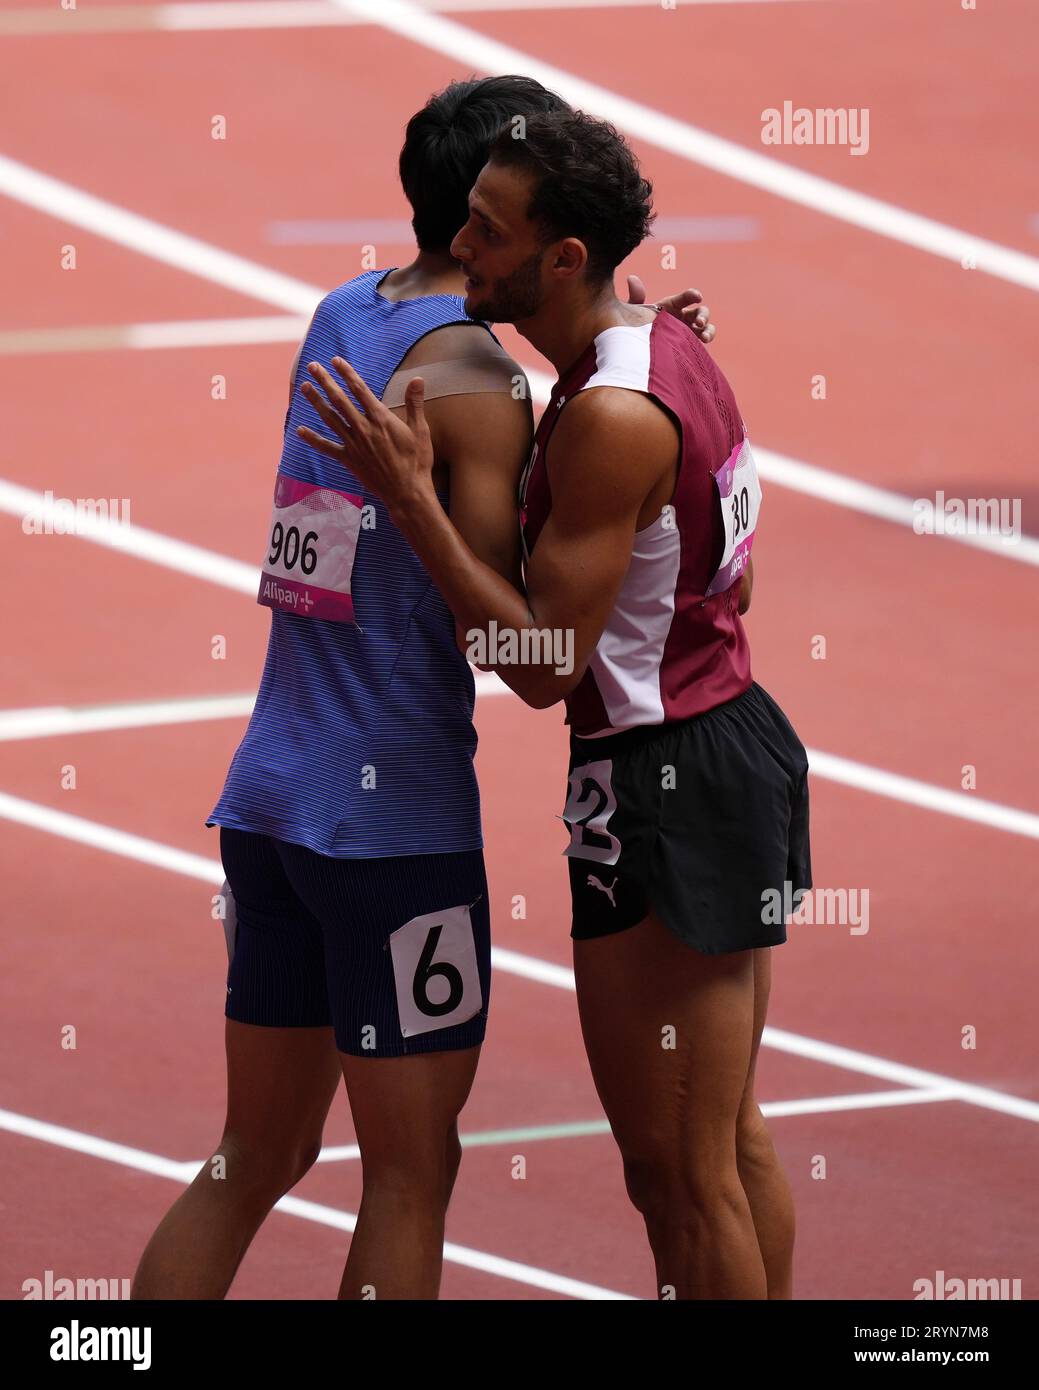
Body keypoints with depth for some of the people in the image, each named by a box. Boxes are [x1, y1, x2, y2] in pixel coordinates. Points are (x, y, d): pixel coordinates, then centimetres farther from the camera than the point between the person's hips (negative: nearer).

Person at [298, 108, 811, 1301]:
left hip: (662, 787, -10)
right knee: (733, 1141, 19)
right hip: (740, 734, 10)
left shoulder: (611, 418, -23)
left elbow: (546, 666, -23)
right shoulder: (671, 348, 7)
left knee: (676, 1172, -2)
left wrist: (411, 498, -25)